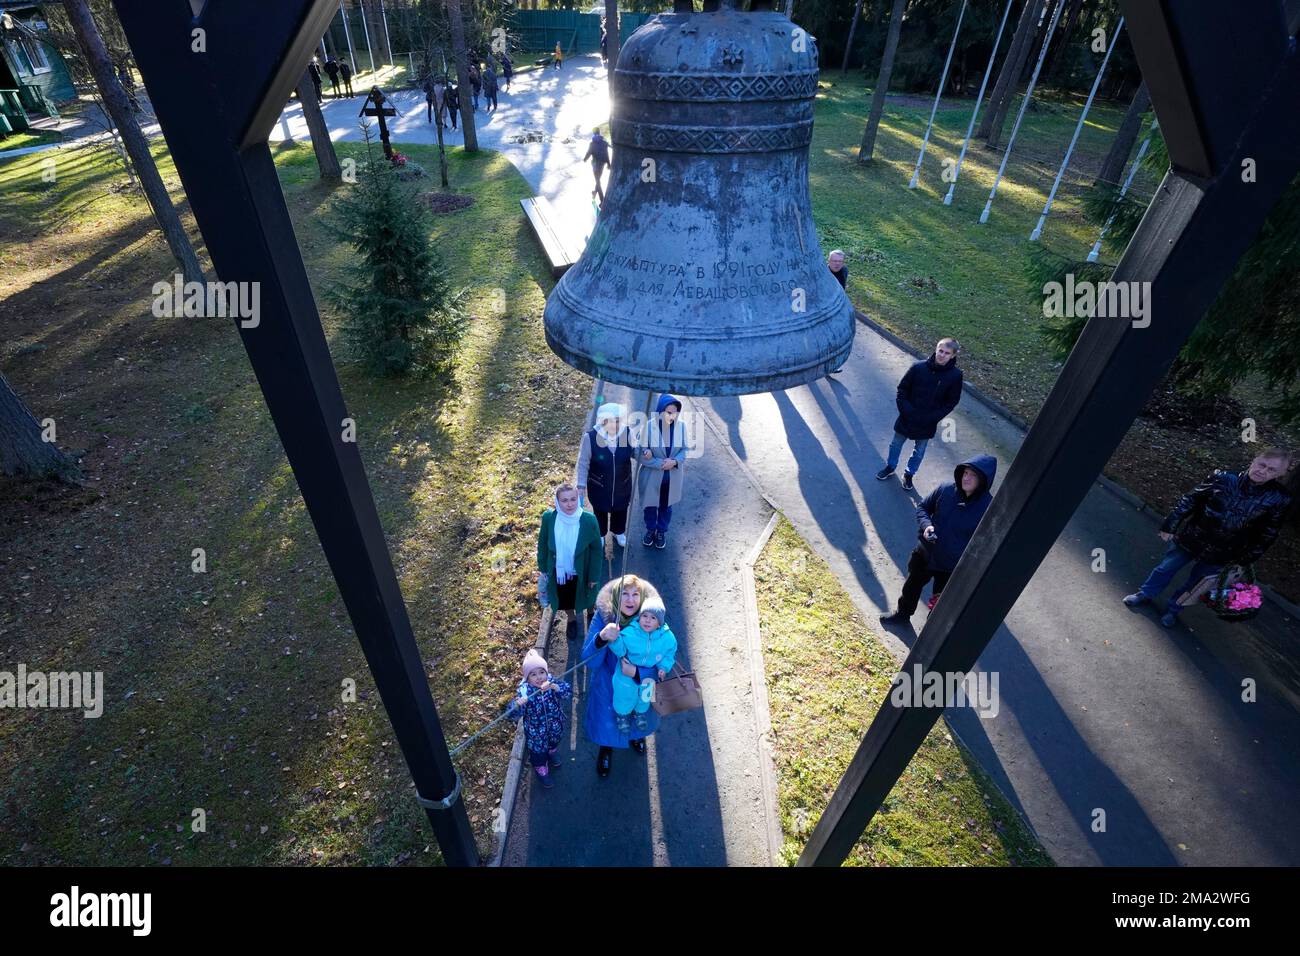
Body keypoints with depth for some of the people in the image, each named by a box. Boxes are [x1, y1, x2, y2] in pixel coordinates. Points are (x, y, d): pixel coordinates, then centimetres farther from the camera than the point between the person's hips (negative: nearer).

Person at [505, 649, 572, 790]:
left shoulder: (552, 683, -22)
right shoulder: (525, 692, -28)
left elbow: (568, 691, -36)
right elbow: (513, 715, -30)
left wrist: (554, 687, -53)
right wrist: (517, 705, -52)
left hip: (555, 728, 3)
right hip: (536, 733, -3)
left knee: (554, 744, 32)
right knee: (538, 753, 20)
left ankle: (551, 756, 67)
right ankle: (542, 773, 52)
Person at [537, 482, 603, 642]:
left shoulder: (589, 520, -27)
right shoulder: (548, 518, -23)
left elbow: (596, 549, -15)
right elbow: (543, 544, -6)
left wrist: (594, 576, -8)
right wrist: (542, 568, 3)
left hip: (581, 572, -1)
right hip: (558, 572, 2)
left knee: (585, 597, 26)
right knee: (565, 599, 27)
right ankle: (572, 619, 60)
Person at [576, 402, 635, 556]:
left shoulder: (627, 434, -22)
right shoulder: (590, 437, -28)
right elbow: (583, 464, -16)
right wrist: (581, 485, -13)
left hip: (622, 485, 2)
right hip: (599, 486, -2)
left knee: (620, 509, 27)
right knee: (600, 511, 25)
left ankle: (618, 532, 59)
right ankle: (600, 535, 55)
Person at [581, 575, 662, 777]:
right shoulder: (602, 617, -29)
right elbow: (589, 662, -31)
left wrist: (637, 672, -38)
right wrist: (601, 638, -50)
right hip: (608, 685, -1)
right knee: (606, 721, 24)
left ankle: (636, 735, 68)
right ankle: (606, 748, 60)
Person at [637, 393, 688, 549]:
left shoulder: (681, 427, -15)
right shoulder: (648, 426, -23)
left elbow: (684, 450, -4)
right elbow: (640, 453, -18)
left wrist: (674, 462, -22)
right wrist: (660, 463, -24)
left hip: (672, 477, 2)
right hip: (651, 476, -2)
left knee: (666, 506, 23)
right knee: (650, 505, 21)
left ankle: (661, 532, 48)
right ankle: (650, 530, 49)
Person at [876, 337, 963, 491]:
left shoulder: (955, 375, -14)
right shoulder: (919, 367, -16)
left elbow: (951, 402, -6)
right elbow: (902, 389, -6)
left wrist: (932, 417, -15)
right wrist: (905, 409, -15)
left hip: (928, 424, 0)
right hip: (907, 418, 0)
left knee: (919, 451, 18)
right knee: (896, 444, 20)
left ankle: (909, 474, 40)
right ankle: (890, 467, 44)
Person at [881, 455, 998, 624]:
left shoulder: (988, 508, -24)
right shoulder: (946, 489, -16)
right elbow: (923, 507, 0)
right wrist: (926, 524, -20)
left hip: (952, 567, -4)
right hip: (925, 553, 4)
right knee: (913, 584, 26)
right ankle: (903, 613, 54)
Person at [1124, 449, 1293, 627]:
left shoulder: (1279, 499, -13)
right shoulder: (1223, 478, -16)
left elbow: (1267, 534, -2)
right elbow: (1188, 501, -8)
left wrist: (1245, 561, 2)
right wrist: (1169, 527, -6)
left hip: (1220, 555, 0)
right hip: (1189, 539, 0)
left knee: (1194, 583, 16)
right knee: (1166, 568, 16)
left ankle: (1173, 609, 38)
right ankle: (1145, 594, 38)